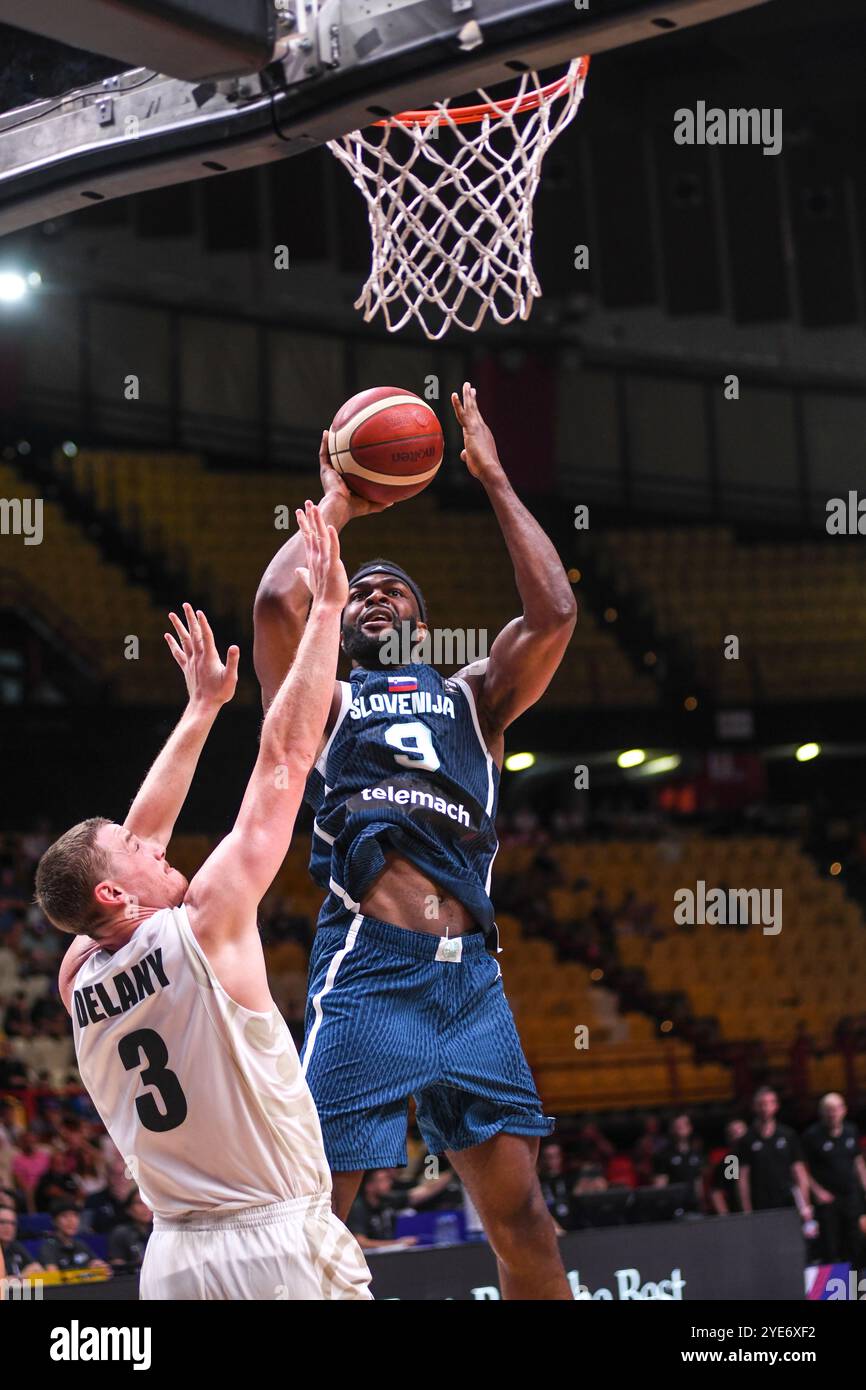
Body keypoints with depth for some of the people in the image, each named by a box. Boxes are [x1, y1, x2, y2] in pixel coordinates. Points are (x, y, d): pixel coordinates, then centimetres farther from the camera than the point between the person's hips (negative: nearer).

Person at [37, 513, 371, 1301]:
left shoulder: (79, 978, 5)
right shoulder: (205, 926, -12)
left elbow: (141, 834, 20)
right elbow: (284, 756, -8)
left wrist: (203, 708, 27)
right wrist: (327, 608, 0)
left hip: (175, 1256, 7)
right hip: (280, 1245, -7)